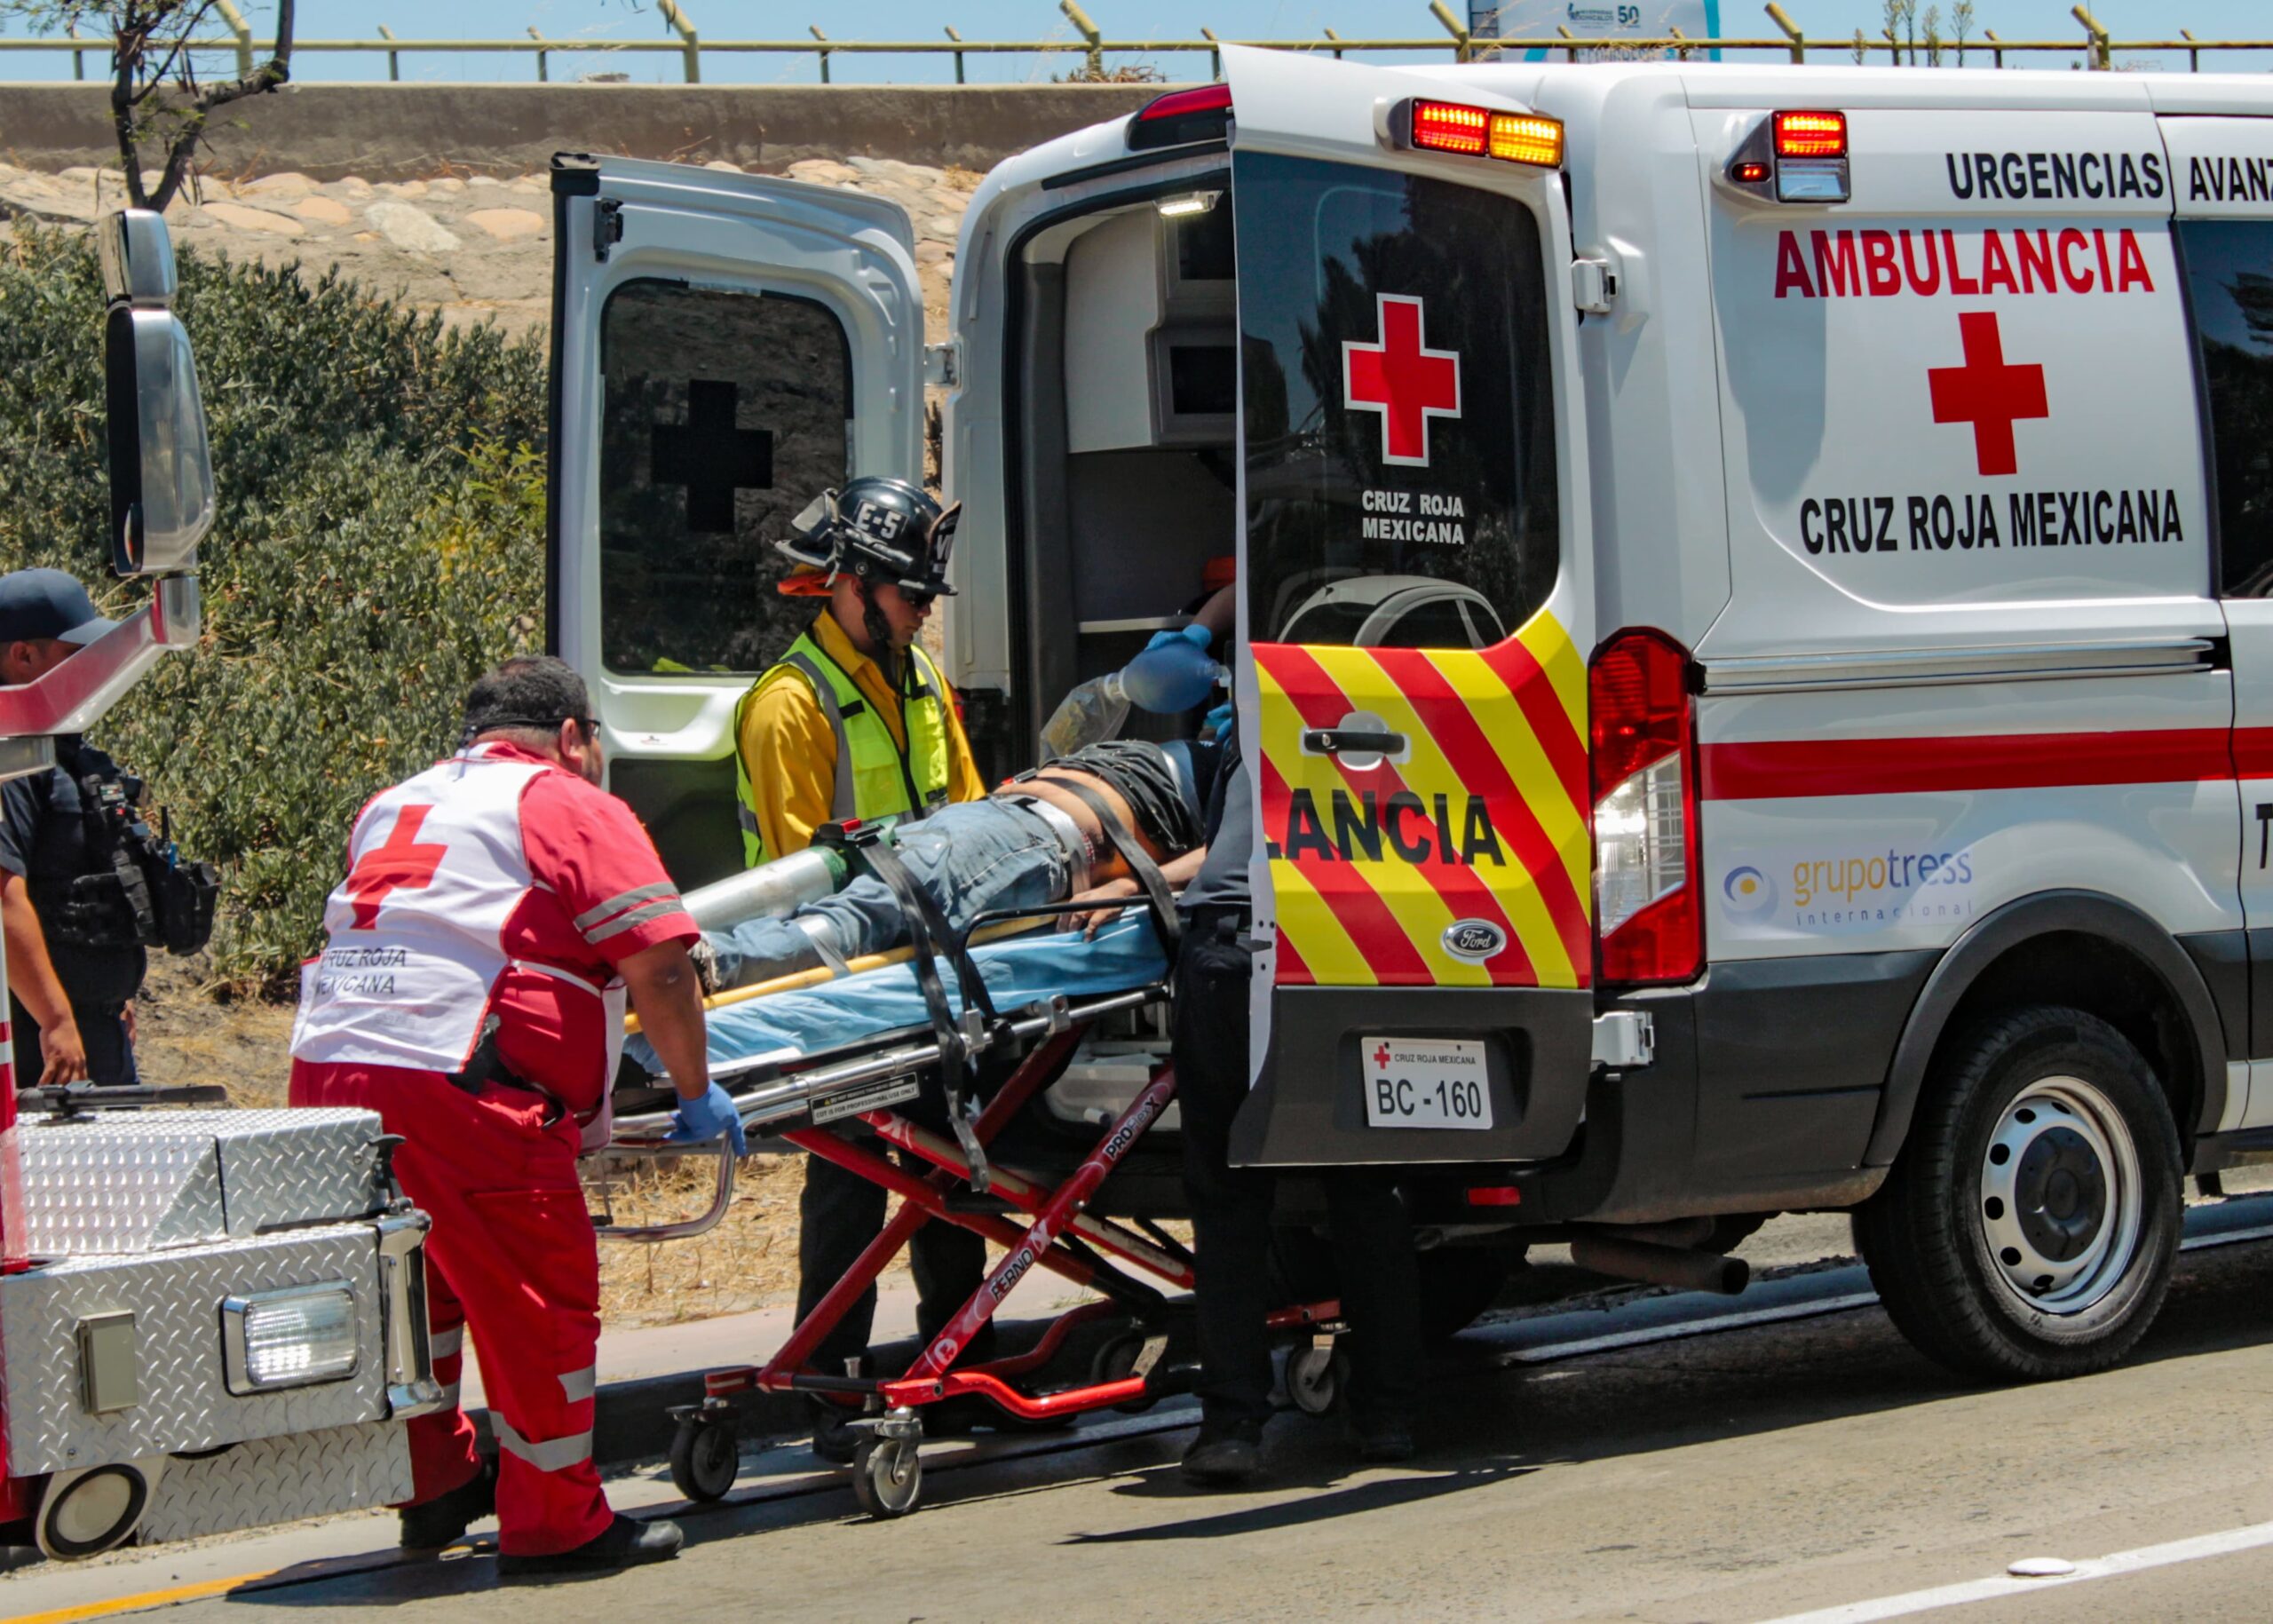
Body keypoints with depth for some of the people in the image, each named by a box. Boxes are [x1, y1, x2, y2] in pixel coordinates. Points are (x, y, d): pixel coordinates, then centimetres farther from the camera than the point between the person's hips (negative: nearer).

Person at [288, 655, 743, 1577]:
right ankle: (555, 1525, 12)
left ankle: (436, 1485, 35)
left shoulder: (391, 809, 27)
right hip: (457, 1086, -7)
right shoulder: (571, 808, 6)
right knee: (541, 1302, 5)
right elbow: (658, 969, -3)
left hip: (324, 1067, 7)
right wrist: (695, 1091, 8)